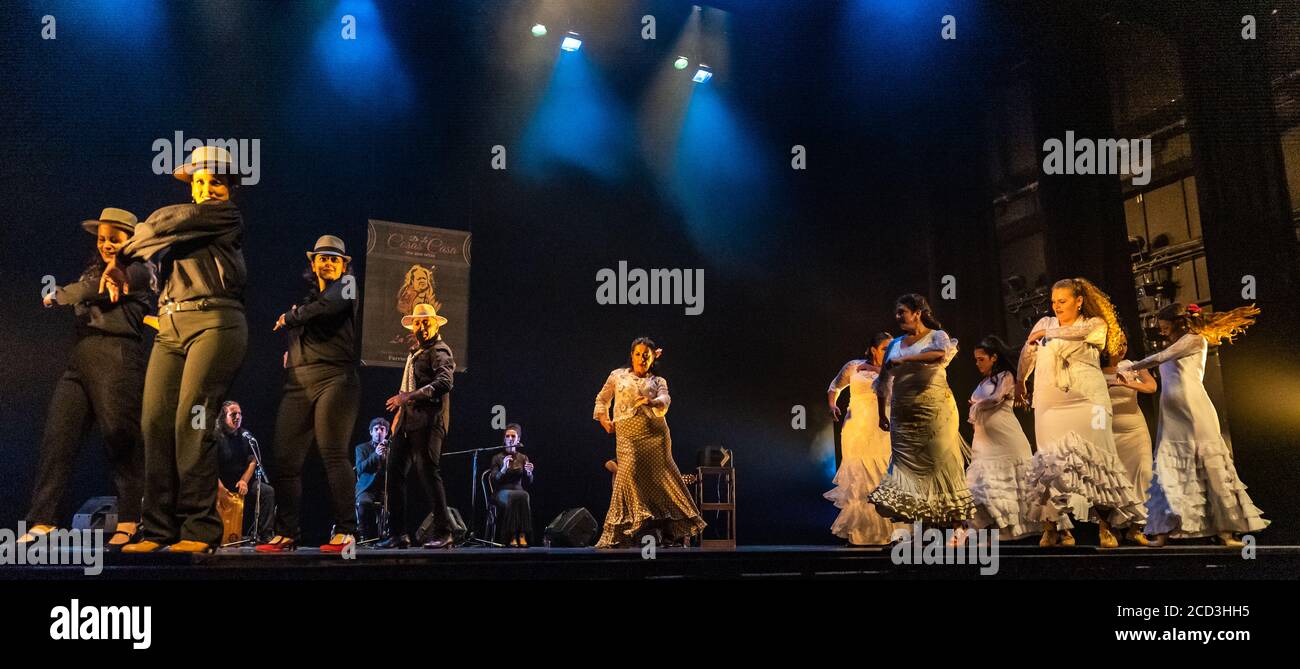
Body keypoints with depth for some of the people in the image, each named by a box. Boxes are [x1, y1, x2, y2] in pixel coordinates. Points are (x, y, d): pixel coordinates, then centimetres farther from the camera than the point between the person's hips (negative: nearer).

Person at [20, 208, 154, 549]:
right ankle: (42, 520, -4)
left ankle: (129, 521, 0)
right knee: (57, 436, -3)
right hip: (79, 359, 7)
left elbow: (93, 290, -3)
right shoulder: (95, 269, 26)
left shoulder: (138, 270, 4)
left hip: (116, 358, -7)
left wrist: (57, 296, 9)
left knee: (121, 440, -7)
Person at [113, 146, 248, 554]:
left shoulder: (228, 216, 5)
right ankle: (158, 530, -2)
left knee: (191, 422, -17)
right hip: (171, 327, 7)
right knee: (155, 422, -4)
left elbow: (166, 222, -2)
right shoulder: (184, 224, 26)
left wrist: (122, 259, 6)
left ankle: (200, 531, -15)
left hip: (214, 322, -7)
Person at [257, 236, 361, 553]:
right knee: (286, 458, -1)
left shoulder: (346, 284, 8)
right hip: (297, 383, 6)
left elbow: (328, 303, -12)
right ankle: (286, 533, 6)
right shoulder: (306, 294, 27)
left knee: (333, 453, -15)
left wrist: (289, 318, 2)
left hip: (335, 378, -6)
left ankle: (345, 531, -13)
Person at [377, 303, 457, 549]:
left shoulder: (439, 351, -5)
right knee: (395, 472, 5)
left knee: (428, 472, -9)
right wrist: (399, 411, 19)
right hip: (407, 421, 9)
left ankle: (443, 533, -3)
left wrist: (410, 397, -25)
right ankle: (398, 533, 10)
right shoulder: (415, 351, 23)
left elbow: (444, 382, -21)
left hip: (427, 421, -9)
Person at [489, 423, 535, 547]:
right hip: (501, 492, -2)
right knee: (513, 497, -37)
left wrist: (529, 472, -17)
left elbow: (529, 482, 5)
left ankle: (523, 536, -38)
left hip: (518, 491, 2)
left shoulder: (523, 458, 14)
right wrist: (504, 469, -23)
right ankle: (512, 536, -37)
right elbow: (494, 481, -5)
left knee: (524, 495, -35)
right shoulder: (497, 458, 7)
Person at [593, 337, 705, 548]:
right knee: (629, 471, -18)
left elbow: (664, 402, -7)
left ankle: (668, 530, 11)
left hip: (655, 433, 1)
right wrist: (605, 421, 9)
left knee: (660, 475, 0)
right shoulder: (618, 375, 16)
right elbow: (602, 399, 23)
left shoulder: (658, 381, 14)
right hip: (627, 434, -1)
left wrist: (650, 402, -28)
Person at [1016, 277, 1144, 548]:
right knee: (1053, 461, -7)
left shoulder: (1097, 324, 8)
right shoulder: (1045, 323, 17)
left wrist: (1043, 333, -2)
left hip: (1086, 401, -2)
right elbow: (1027, 354, 27)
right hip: (1051, 404, 2)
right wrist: (1020, 381, 30)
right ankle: (1057, 529, -6)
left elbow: (1078, 332, -13)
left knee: (1093, 457, -9)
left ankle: (1106, 527, -3)